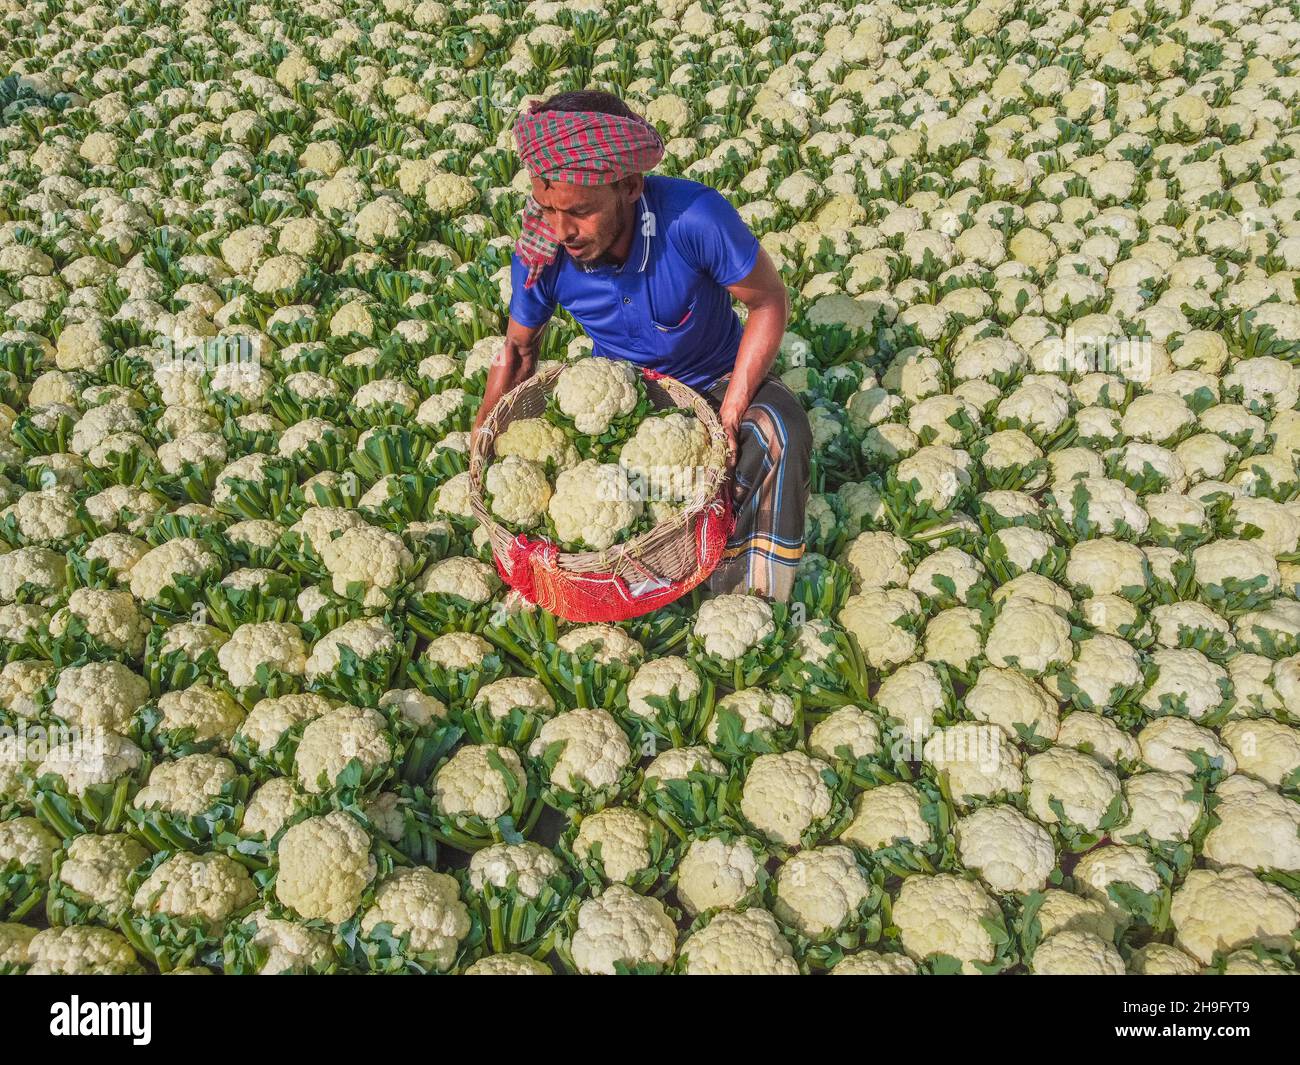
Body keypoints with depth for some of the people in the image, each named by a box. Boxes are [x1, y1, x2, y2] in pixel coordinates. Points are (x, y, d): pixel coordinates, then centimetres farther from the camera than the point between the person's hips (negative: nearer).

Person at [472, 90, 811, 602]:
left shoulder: (696, 218, -33)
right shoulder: (539, 254, -22)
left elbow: (769, 302, -18)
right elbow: (518, 349, -1)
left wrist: (731, 413, -26)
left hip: (715, 376, -2)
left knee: (779, 432, -33)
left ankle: (754, 602, -16)